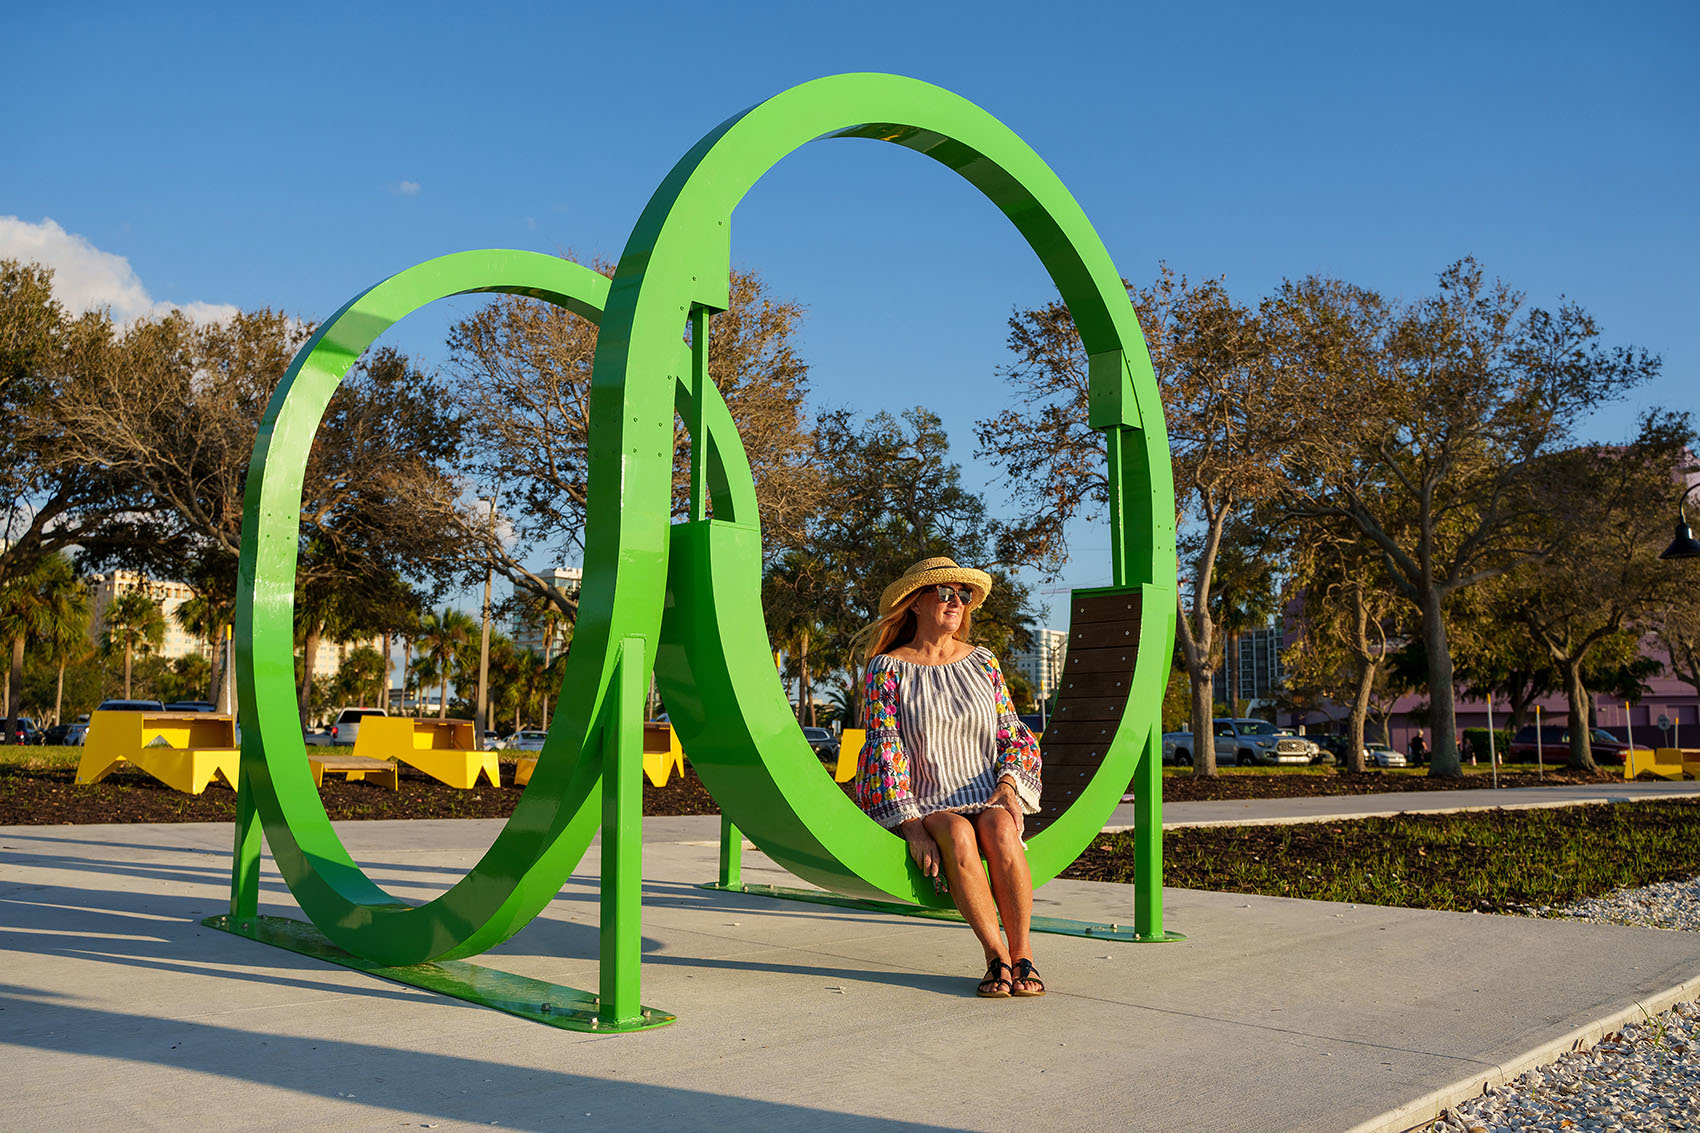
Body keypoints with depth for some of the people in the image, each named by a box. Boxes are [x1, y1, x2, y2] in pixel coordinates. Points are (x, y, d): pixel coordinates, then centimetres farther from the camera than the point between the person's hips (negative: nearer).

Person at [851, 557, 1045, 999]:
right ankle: (997, 957, -24)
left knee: (998, 830, -32)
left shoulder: (982, 662, 13)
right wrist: (912, 826, -18)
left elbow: (1014, 734, 12)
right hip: (925, 807, -2)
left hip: (989, 799, 2)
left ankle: (1023, 956, -19)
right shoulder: (887, 668, 2)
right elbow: (884, 747, -7)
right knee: (957, 835, -35)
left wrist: (1008, 786, -9)